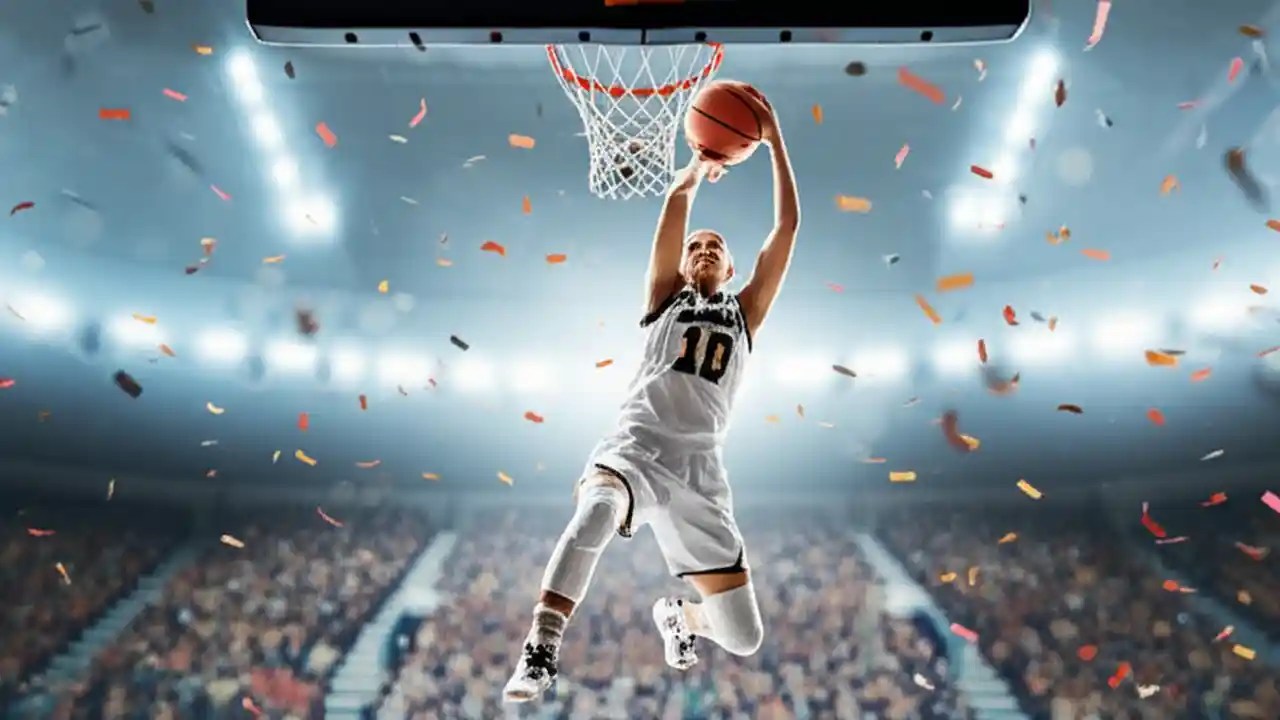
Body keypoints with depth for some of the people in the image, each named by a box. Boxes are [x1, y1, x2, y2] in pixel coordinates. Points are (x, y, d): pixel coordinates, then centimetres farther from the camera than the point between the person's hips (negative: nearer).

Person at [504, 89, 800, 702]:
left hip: (699, 468, 3)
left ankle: (675, 616, 38)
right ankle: (539, 655, -32)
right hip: (636, 445, -2)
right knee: (595, 512, -42)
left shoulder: (745, 312, 19)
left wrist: (774, 141, 14)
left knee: (744, 638, 3)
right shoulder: (666, 297, 16)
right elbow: (675, 202, 6)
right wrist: (701, 164, 21)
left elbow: (788, 226, 14)